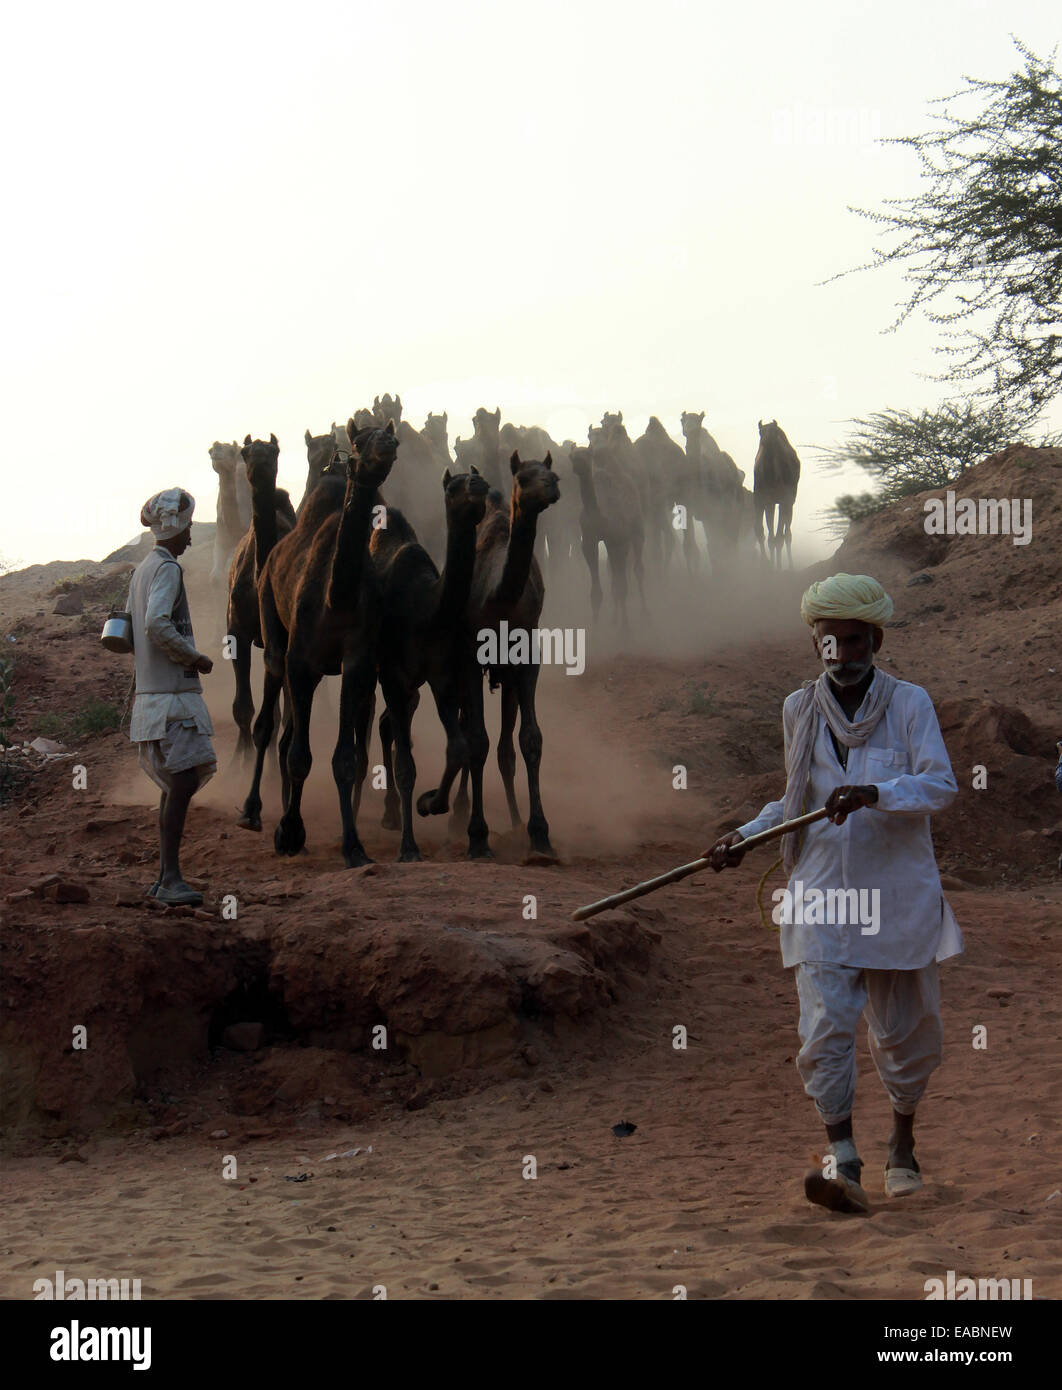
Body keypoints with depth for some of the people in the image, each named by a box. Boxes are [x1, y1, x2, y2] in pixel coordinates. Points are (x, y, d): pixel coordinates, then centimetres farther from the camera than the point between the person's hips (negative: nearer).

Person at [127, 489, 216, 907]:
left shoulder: (141, 571, 19)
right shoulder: (167, 568, -11)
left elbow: (132, 636, 23)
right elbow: (158, 625, -25)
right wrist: (195, 658, -14)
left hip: (149, 689, 10)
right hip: (173, 692, -10)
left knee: (177, 783, 11)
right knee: (184, 780, -14)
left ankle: (165, 877, 12)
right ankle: (170, 879, -18)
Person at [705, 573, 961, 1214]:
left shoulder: (910, 704, -1)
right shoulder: (800, 710, 9)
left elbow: (941, 784, -10)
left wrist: (876, 794, -26)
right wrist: (746, 836, 6)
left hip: (897, 893, -1)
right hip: (821, 893, 2)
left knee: (906, 1028, 8)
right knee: (827, 1023, -12)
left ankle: (903, 1143, 31)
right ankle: (844, 1160, -12)